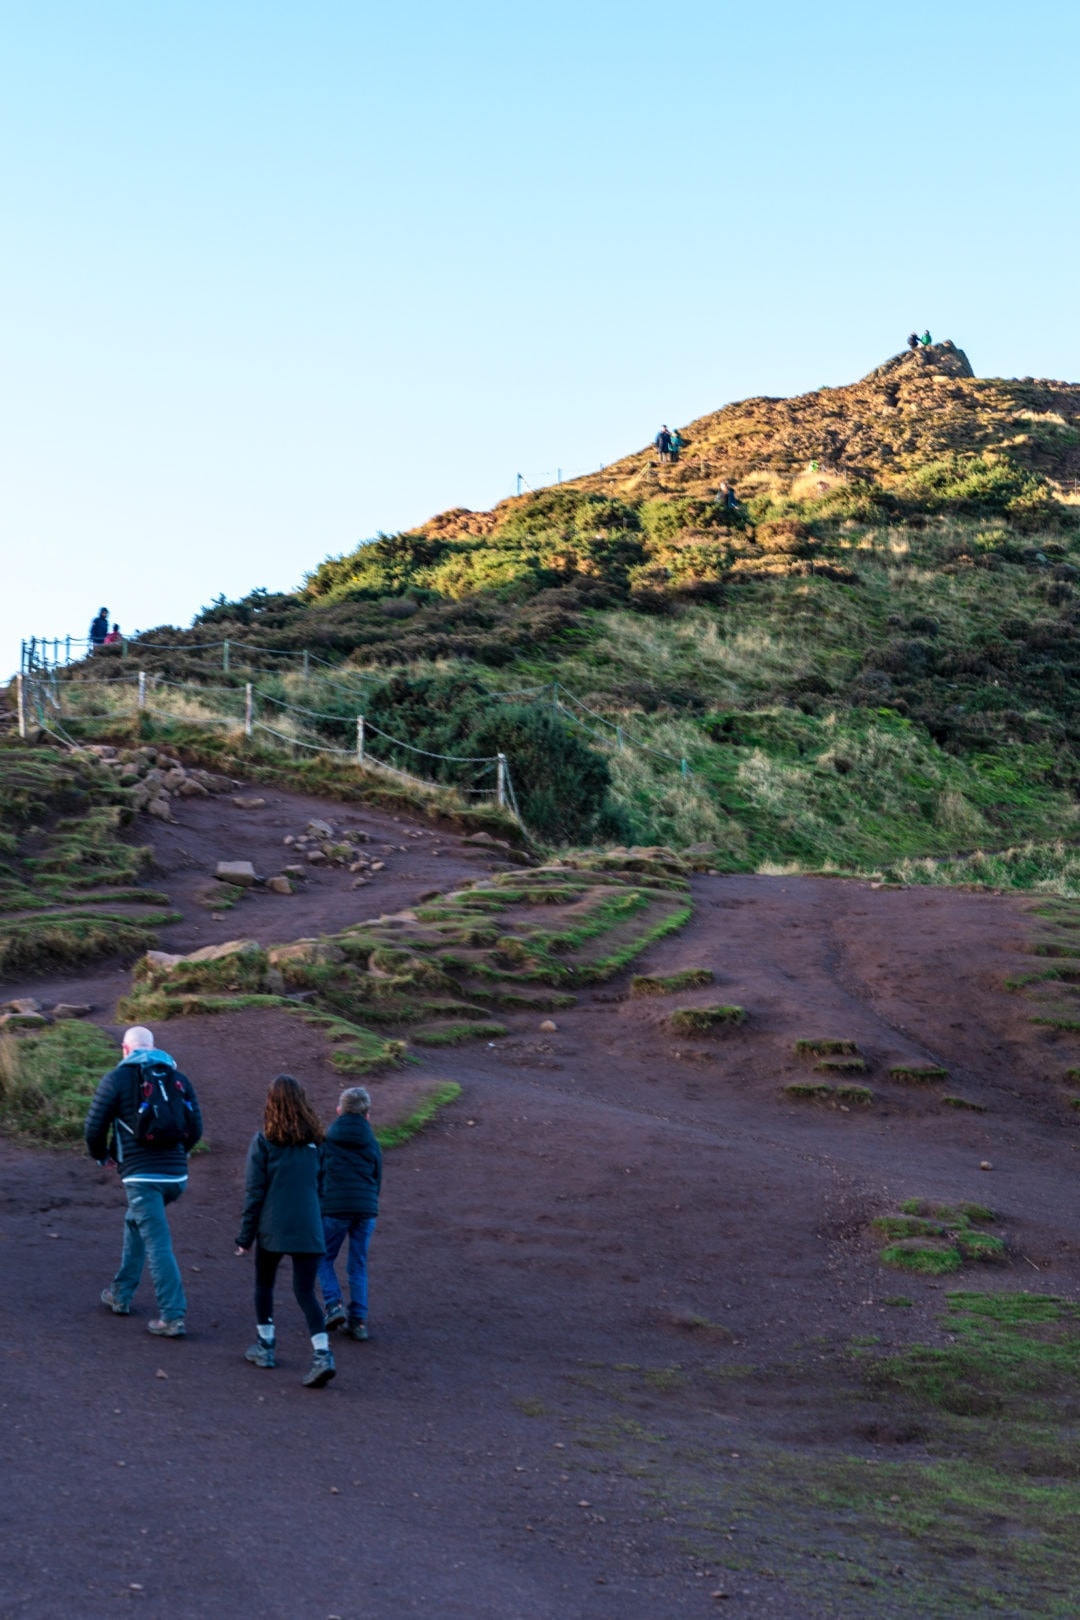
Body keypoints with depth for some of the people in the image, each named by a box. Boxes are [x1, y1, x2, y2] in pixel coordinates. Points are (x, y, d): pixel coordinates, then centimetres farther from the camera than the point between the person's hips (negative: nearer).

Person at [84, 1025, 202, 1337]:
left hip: (141, 1175, -5)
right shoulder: (179, 1079, 11)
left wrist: (100, 1155, 20)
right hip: (176, 1175, 5)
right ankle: (121, 1293, 34)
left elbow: (94, 1127, 0)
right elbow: (196, 1128, 11)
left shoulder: (117, 1079, -1)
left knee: (158, 1245, -5)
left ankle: (172, 1317, -8)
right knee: (136, 1223, 27)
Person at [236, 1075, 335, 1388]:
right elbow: (321, 1184, 12)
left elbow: (254, 1192, -5)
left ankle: (265, 1345, 25)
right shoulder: (313, 1140, 6)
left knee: (264, 1284, 19)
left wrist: (245, 1236, 1)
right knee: (305, 1292, 2)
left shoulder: (264, 1140, -5)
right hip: (309, 1230, 3)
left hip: (273, 1229, -3)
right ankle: (322, 1354, -14)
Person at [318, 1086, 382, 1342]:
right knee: (358, 1265, 11)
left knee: (324, 1259, 14)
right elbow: (378, 1179, 14)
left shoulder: (326, 1140, 1)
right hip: (366, 1208, 3)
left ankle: (334, 1304, -5)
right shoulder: (372, 1143, 8)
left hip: (334, 1207, -3)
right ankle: (358, 1320, 8)